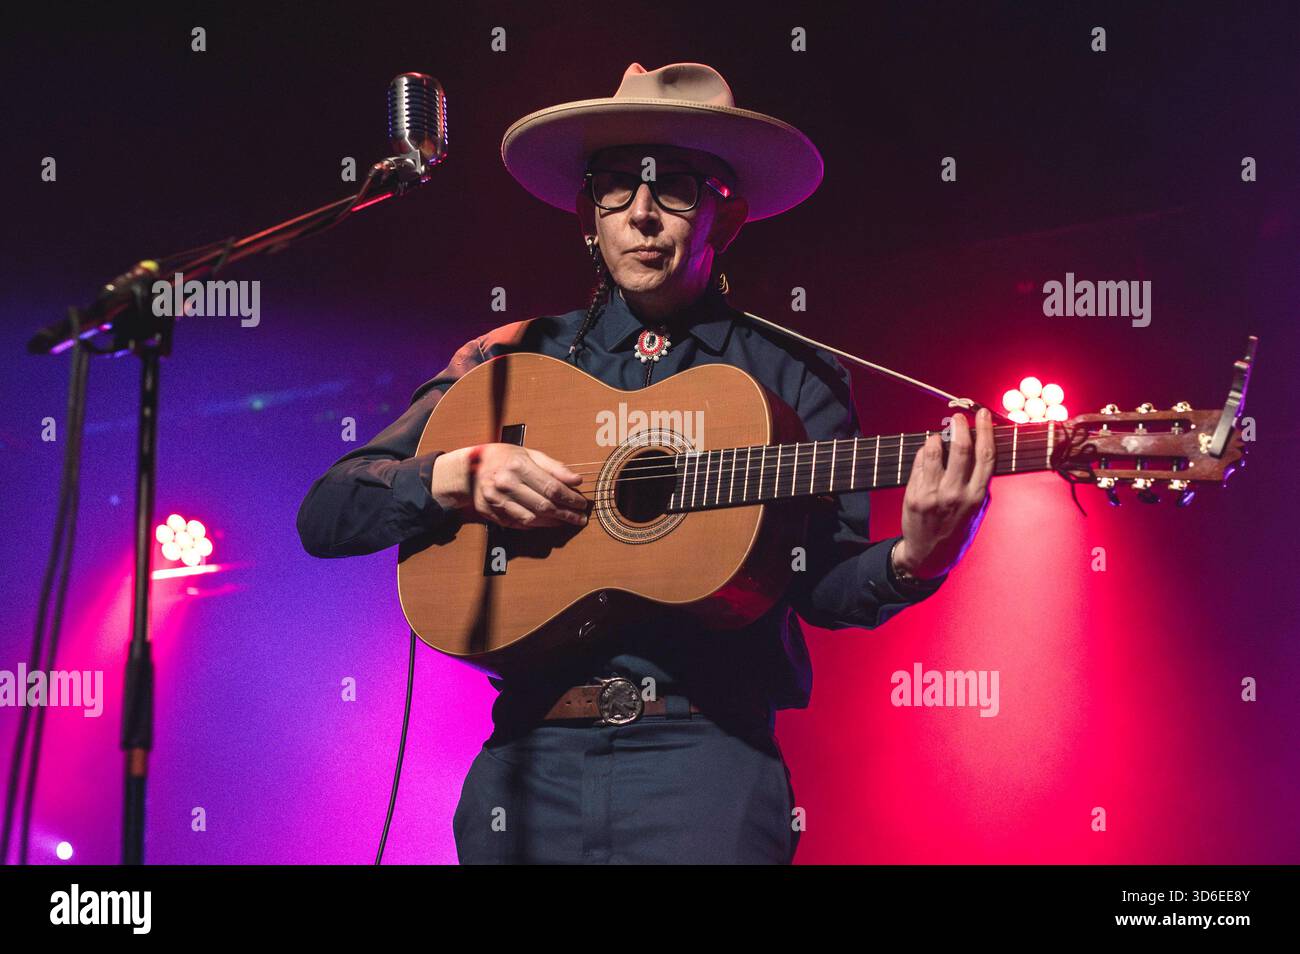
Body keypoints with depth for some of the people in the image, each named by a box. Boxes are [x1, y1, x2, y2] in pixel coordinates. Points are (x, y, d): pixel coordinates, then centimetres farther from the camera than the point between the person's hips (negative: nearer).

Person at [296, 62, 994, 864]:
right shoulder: (510, 362, 11)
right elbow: (324, 517, 8)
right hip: (531, 757, 2)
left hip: (705, 753, -1)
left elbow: (823, 583, 1)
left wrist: (917, 557, -19)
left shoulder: (792, 379, 8)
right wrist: (459, 475, -9)